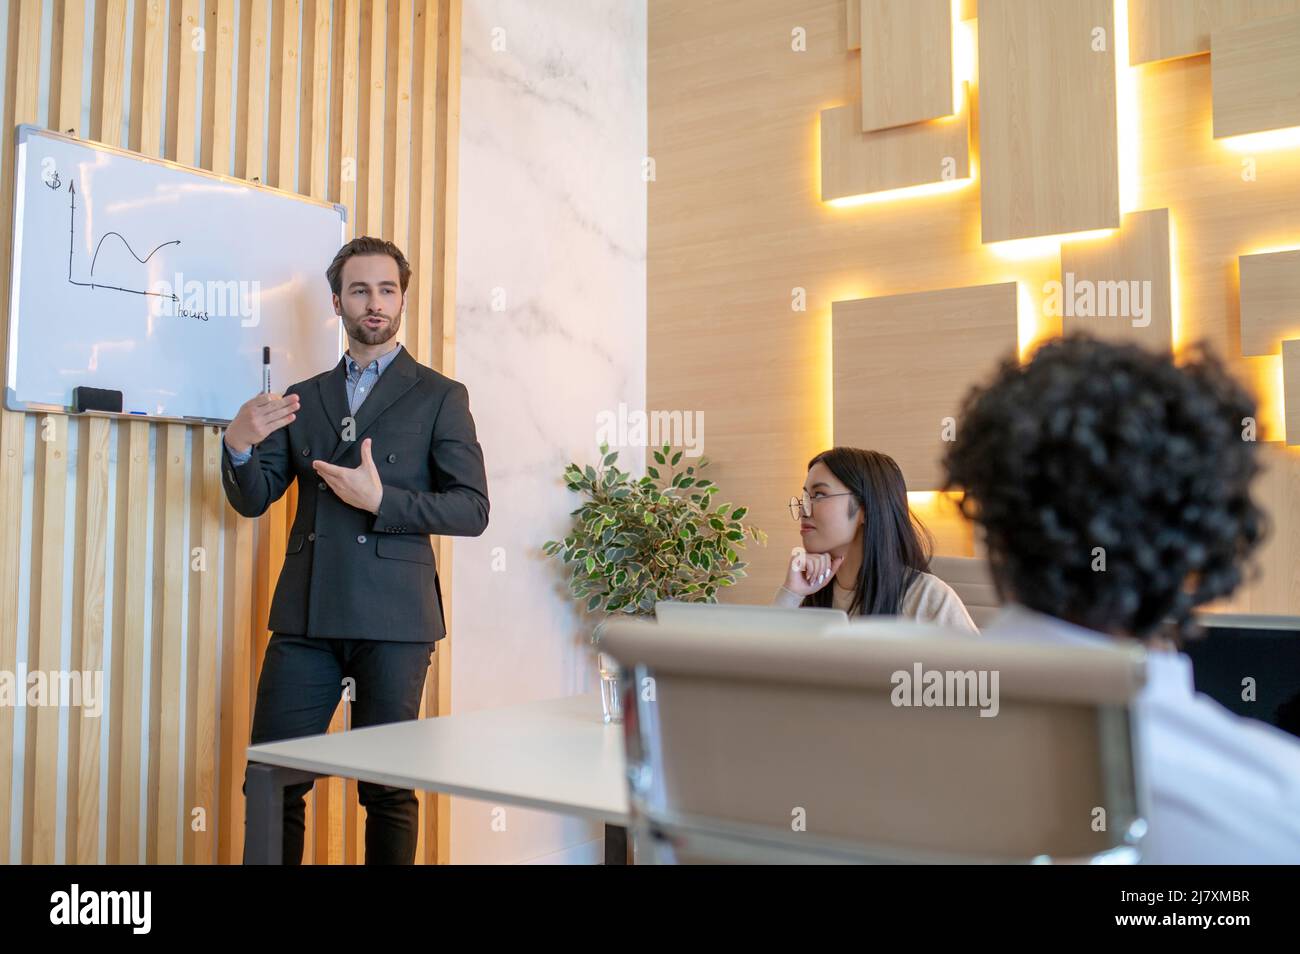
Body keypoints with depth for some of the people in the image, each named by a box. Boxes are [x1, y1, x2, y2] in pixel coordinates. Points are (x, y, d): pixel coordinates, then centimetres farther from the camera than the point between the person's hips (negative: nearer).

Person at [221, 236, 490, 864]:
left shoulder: (440, 396, 3)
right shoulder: (303, 399, 15)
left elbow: (472, 510, -3)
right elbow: (252, 500, 9)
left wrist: (380, 498, -16)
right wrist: (239, 444, -12)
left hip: (393, 619, -3)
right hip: (306, 616, 3)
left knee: (389, 790, 4)